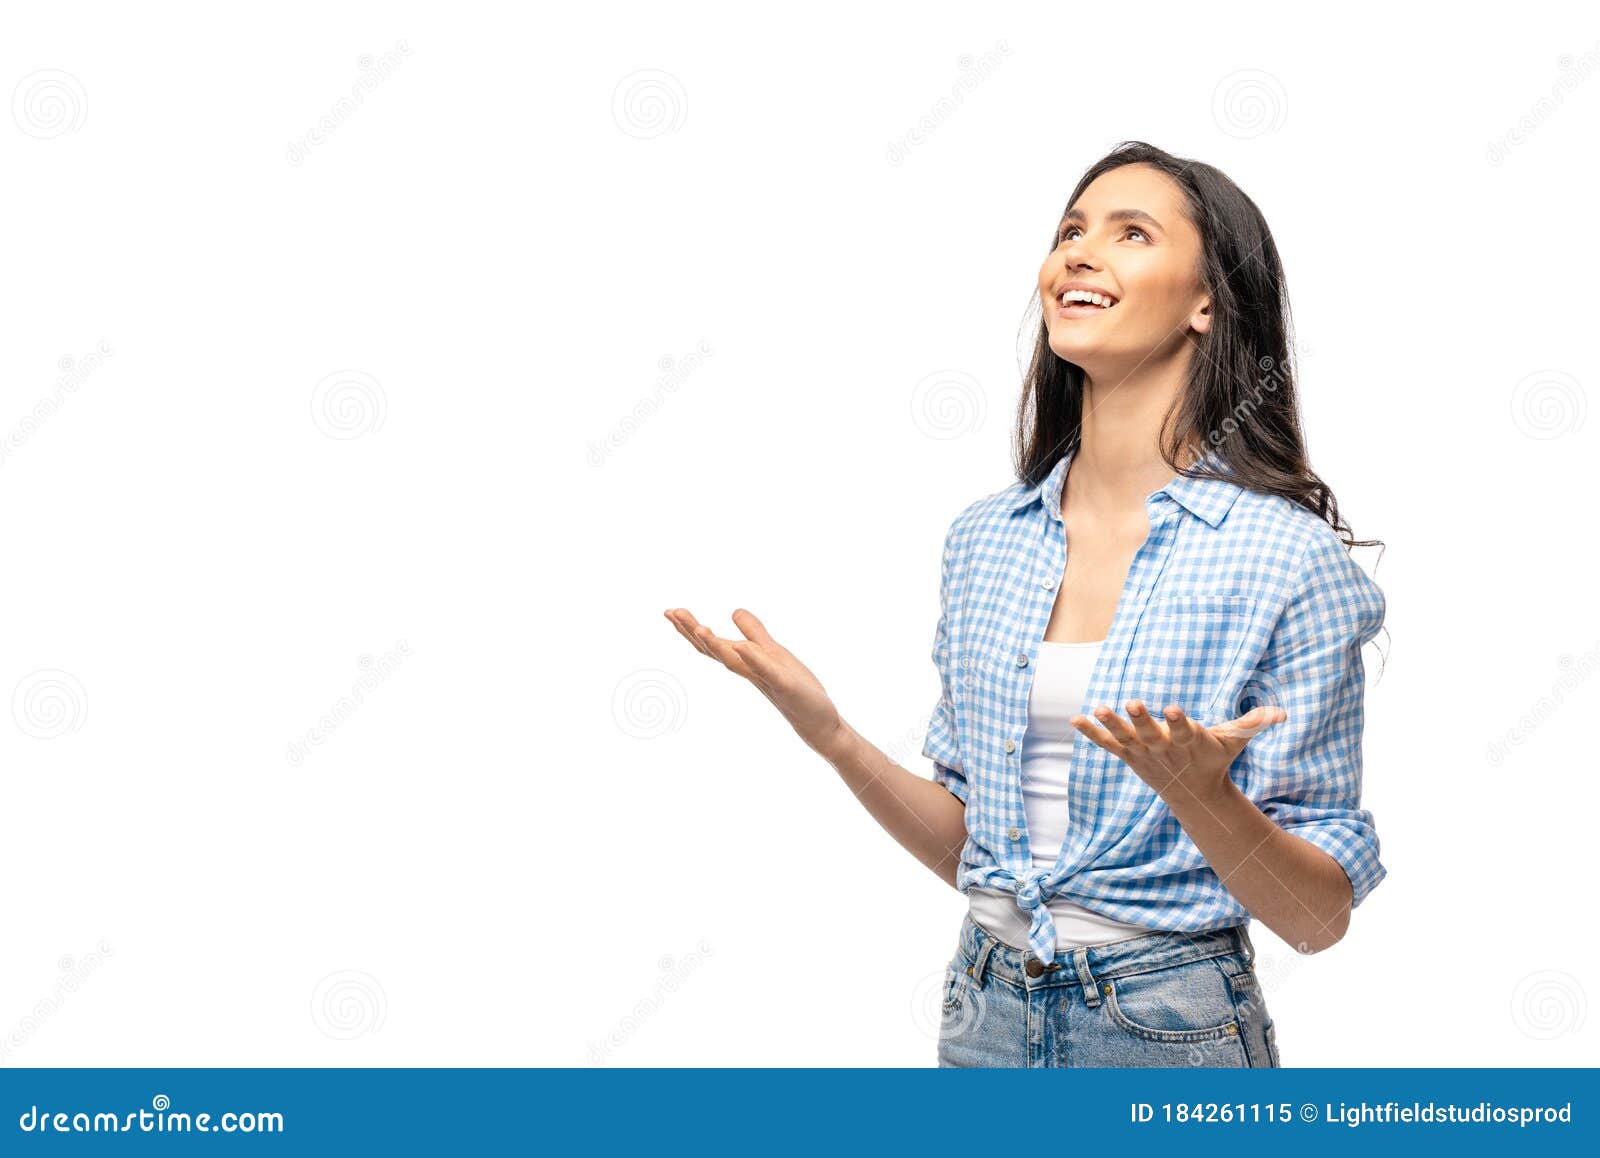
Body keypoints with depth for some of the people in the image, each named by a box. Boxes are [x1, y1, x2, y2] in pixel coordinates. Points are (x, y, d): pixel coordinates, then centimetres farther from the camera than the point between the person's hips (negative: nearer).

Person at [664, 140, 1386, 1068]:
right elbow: (968, 846, 8)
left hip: (1170, 1028, -4)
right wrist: (830, 735, -7)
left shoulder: (1287, 558, -13)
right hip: (986, 1017, 5)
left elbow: (1322, 914, -11)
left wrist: (1203, 797, -28)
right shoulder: (987, 538, 2)